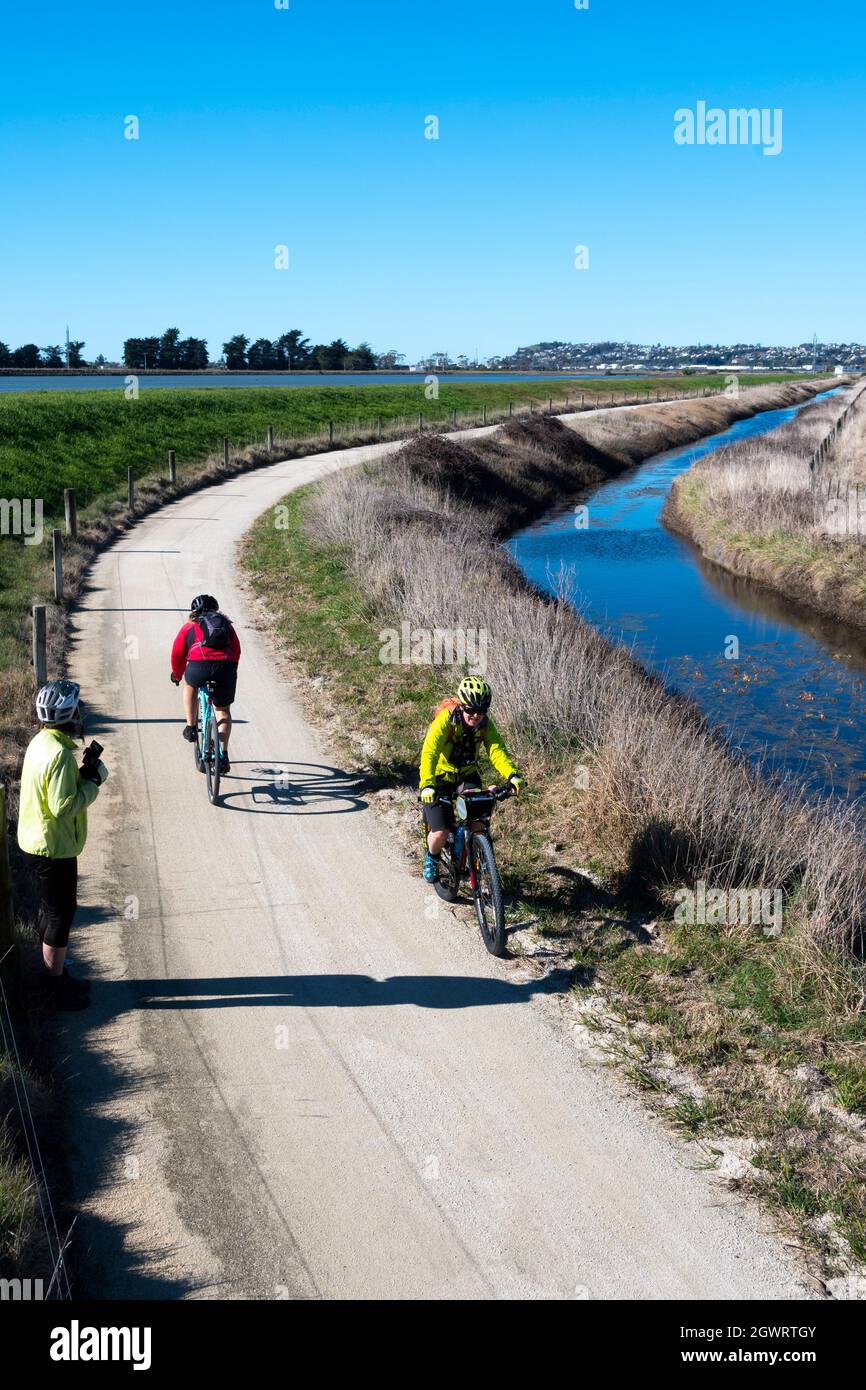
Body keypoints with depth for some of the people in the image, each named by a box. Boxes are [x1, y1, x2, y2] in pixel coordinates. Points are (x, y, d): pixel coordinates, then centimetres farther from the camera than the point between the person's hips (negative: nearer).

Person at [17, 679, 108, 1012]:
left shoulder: (41, 742, 4)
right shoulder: (60, 754, -26)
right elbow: (64, 806, -28)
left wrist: (84, 774, -1)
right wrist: (92, 783, -16)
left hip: (35, 843, 10)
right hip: (54, 848, -10)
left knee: (51, 910, 21)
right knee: (60, 913, 3)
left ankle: (54, 974, 36)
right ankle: (57, 989, 15)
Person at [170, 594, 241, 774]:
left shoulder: (190, 626, 23)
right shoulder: (226, 624, 29)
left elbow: (177, 653, 25)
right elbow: (236, 650, 30)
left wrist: (177, 675, 42)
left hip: (199, 665, -2)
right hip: (226, 668, 2)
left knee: (190, 685, 35)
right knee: (223, 710, 21)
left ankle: (190, 727, 29)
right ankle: (223, 755, 10)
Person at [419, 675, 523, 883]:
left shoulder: (485, 724, -15)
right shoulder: (445, 720, -28)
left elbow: (497, 750, -25)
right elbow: (429, 753, -37)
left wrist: (512, 775, -44)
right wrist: (427, 785, -53)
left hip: (468, 774, 3)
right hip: (441, 776, -3)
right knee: (440, 833, -12)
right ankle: (432, 858, 22)